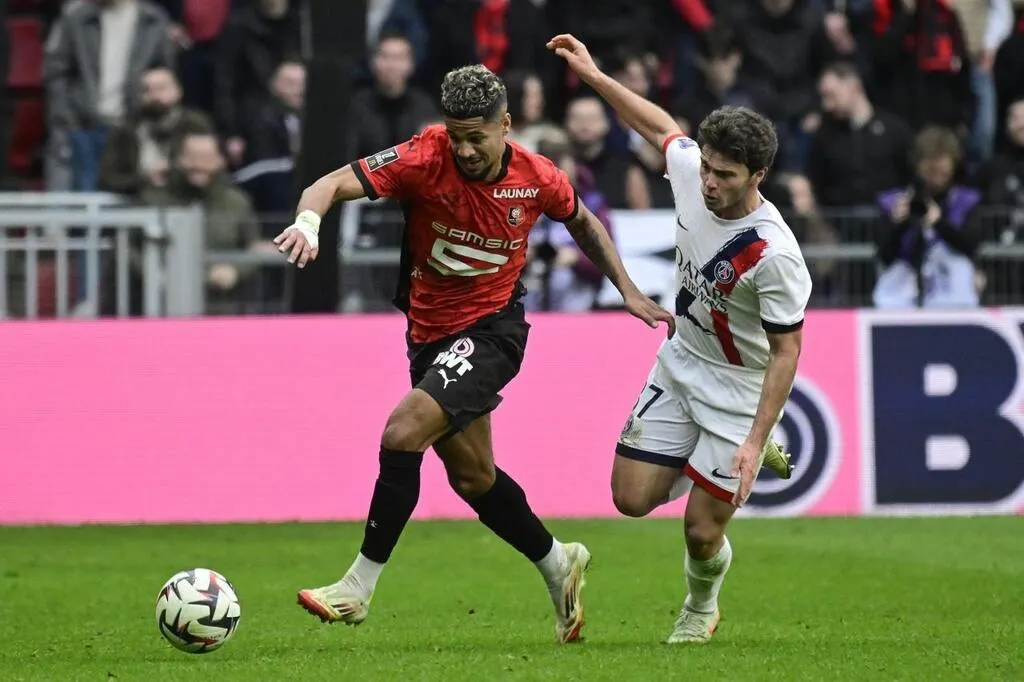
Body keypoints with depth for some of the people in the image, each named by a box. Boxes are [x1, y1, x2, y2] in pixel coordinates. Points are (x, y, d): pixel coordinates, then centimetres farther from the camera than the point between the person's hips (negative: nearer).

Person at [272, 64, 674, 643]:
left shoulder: (537, 178, -10)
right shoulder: (426, 158, -16)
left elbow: (582, 222, 13)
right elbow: (334, 184, -25)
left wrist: (628, 291, 12)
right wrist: (308, 222, -47)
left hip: (492, 329, -3)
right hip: (431, 331, 4)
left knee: (404, 432, -23)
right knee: (472, 477, 16)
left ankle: (358, 589, -16)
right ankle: (557, 564, 41)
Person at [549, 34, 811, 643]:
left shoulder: (775, 254, -31)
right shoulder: (692, 169, -14)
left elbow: (786, 351, -23)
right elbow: (662, 125, 9)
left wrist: (754, 441, -26)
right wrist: (594, 74, 11)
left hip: (740, 387, -6)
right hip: (682, 361, 6)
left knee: (702, 533, -3)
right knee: (632, 498, 2)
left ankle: (701, 609, 32)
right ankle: (723, 455, 29)